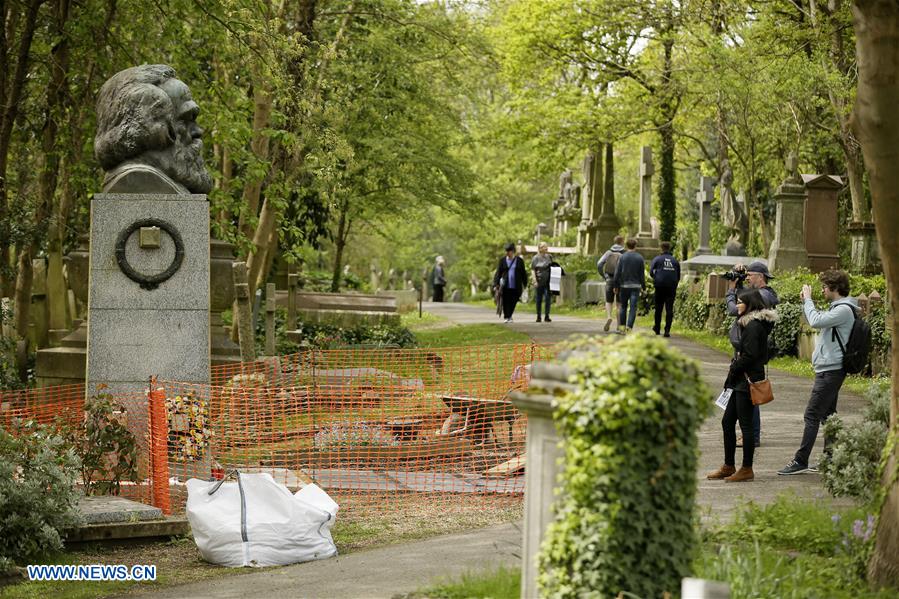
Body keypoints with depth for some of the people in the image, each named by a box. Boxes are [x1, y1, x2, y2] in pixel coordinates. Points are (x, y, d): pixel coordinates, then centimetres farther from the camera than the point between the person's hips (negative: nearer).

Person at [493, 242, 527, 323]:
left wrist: (524, 284, 9)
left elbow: (523, 273, 11)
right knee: (505, 302, -6)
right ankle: (506, 317, 1)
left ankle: (509, 316, 20)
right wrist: (496, 284, -5)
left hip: (515, 286, 0)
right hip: (505, 286, 0)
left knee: (513, 302, 2)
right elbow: (498, 273, 3)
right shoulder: (502, 260, 5)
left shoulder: (519, 260, 6)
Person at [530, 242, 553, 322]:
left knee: (548, 298, -6)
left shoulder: (549, 257, 8)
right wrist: (535, 281, -11)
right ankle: (538, 316, 15)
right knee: (539, 299, 6)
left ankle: (547, 316, -1)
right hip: (539, 282, -2)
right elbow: (533, 270, -2)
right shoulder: (535, 258, -2)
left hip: (548, 281, 2)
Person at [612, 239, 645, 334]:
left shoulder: (622, 257, -2)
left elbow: (617, 272, -2)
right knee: (633, 308, -2)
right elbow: (642, 274, 2)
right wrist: (643, 286, 10)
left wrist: (615, 285, 4)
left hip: (624, 285, 1)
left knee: (623, 307, 12)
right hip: (635, 286, -1)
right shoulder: (640, 258, 0)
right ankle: (629, 327, -12)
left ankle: (622, 327, 11)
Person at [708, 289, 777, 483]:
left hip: (747, 381, -10)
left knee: (745, 424, -3)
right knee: (727, 421, 13)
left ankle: (747, 469, 3)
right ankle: (729, 467, 20)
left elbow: (749, 356, -21)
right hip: (741, 381, 10)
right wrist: (735, 367, 7)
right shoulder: (749, 323, 14)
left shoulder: (753, 326, -17)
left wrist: (733, 369, -10)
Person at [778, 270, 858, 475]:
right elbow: (816, 323, 22)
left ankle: (800, 462, -11)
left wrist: (808, 299, -13)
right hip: (829, 369, 11)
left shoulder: (844, 310, -16)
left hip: (831, 371, -11)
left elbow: (816, 321, -26)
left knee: (812, 415, -11)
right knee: (827, 415, 13)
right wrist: (805, 302, 10)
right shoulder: (836, 308, 15)